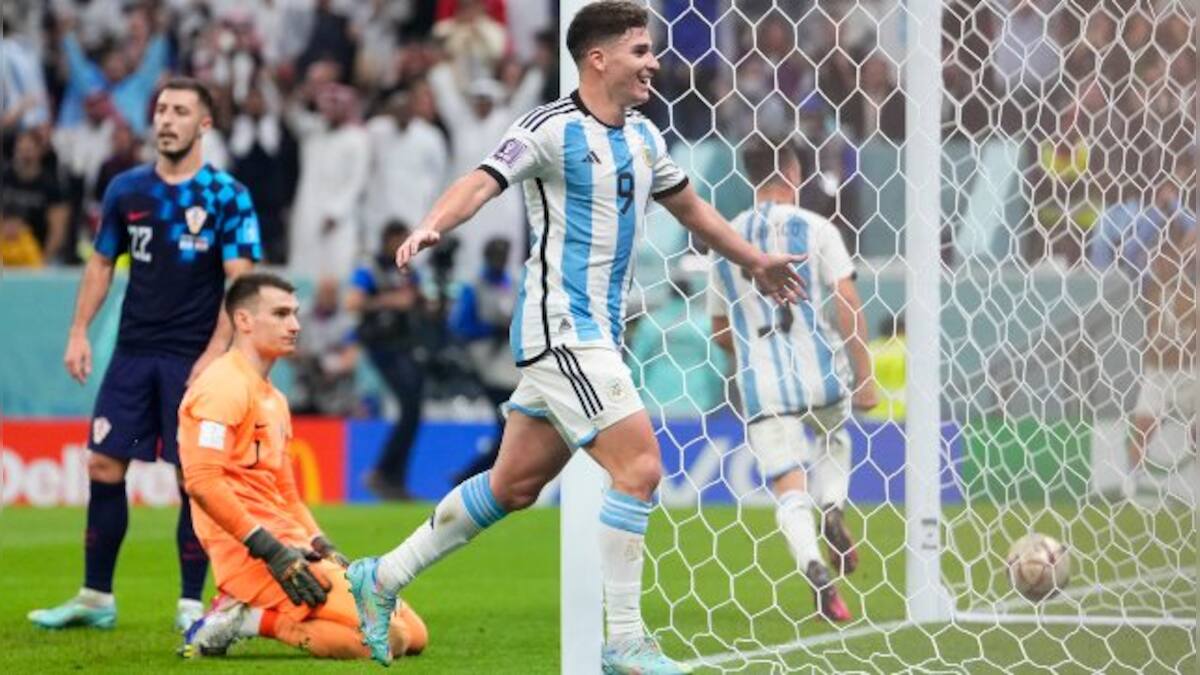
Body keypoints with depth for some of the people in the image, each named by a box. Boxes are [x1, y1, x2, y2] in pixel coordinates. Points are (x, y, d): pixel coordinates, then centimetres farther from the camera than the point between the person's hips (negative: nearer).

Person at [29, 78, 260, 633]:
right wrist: (79, 331, 6)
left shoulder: (227, 196, -4)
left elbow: (240, 281, -8)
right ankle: (95, 597, 11)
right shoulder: (126, 190, 7)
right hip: (133, 352, 4)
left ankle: (191, 604, 5)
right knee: (103, 466, 2)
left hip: (194, 359, -4)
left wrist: (215, 352, -17)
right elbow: (102, 263, 15)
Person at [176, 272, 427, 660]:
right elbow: (202, 481, -20)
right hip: (250, 555, -10)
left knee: (414, 635, 4)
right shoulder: (224, 385, -9)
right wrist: (270, 549, -21)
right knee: (388, 638, -21)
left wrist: (324, 550, 12)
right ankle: (252, 620, -11)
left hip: (291, 548, 10)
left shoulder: (273, 399, 23)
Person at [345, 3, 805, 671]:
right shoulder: (552, 129, -11)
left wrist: (755, 261, 39)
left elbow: (690, 205, 30)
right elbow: (483, 182, -24)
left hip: (597, 335, 9)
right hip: (561, 330, -9)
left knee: (514, 484, 12)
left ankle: (384, 578, 25)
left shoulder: (644, 137, 14)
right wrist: (432, 226, -44)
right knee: (640, 466, -15)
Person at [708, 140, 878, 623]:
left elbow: (720, 330, 16)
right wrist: (864, 374, -3)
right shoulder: (814, 229, -1)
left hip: (761, 385, 1)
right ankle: (833, 507, 3)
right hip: (821, 374, -1)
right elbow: (849, 303, -8)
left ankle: (813, 564, -25)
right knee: (833, 439, 30)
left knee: (788, 484, 0)